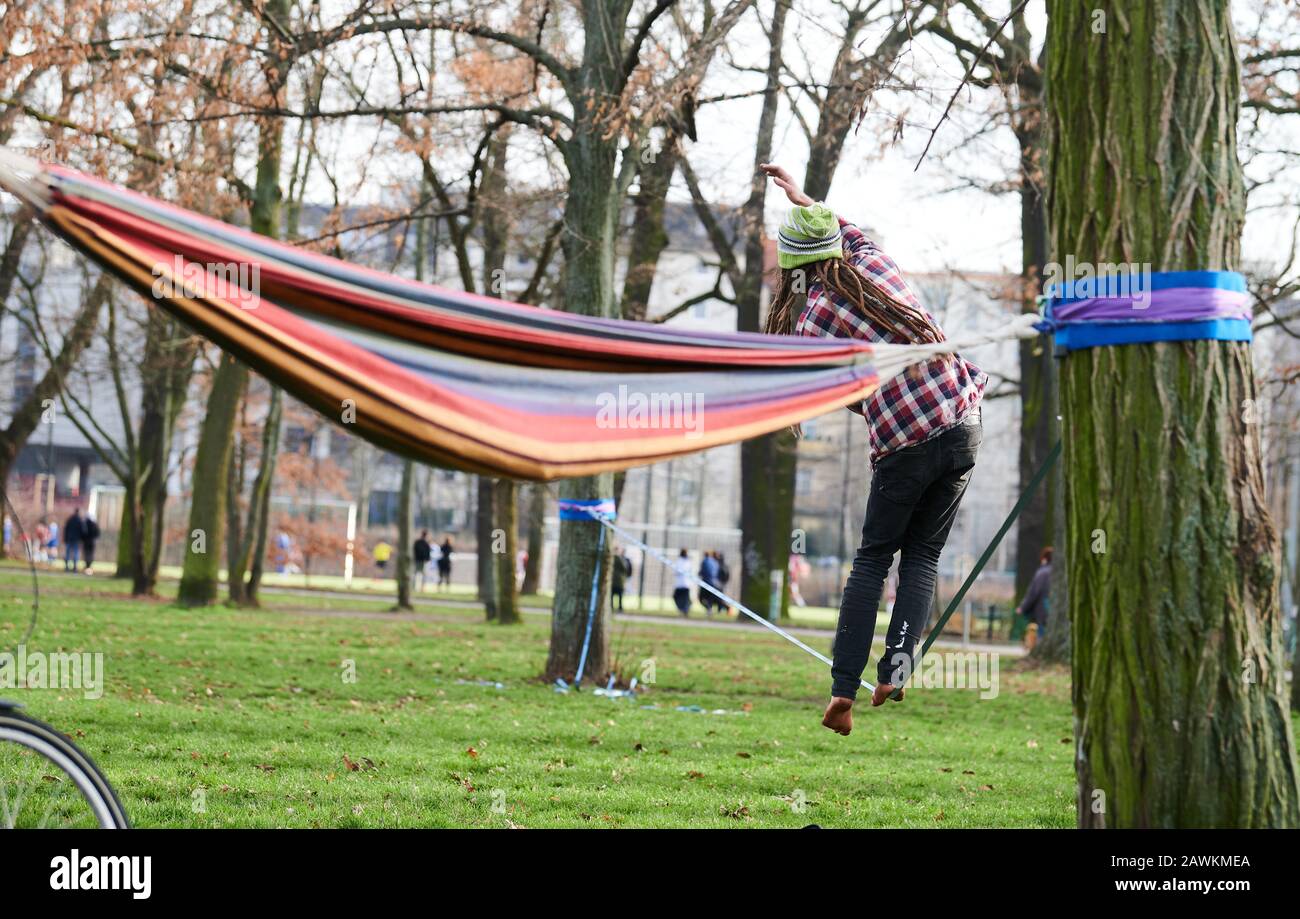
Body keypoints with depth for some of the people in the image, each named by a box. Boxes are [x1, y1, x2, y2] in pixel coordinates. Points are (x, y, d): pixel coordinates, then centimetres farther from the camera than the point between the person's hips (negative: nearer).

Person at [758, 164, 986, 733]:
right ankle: (897, 664, -4)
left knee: (872, 559, 10)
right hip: (964, 425, 4)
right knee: (922, 557, 12)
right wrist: (805, 200, 45)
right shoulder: (873, 262, 10)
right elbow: (856, 234, 35)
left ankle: (844, 687, 4)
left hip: (904, 446, -4)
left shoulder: (809, 321, -4)